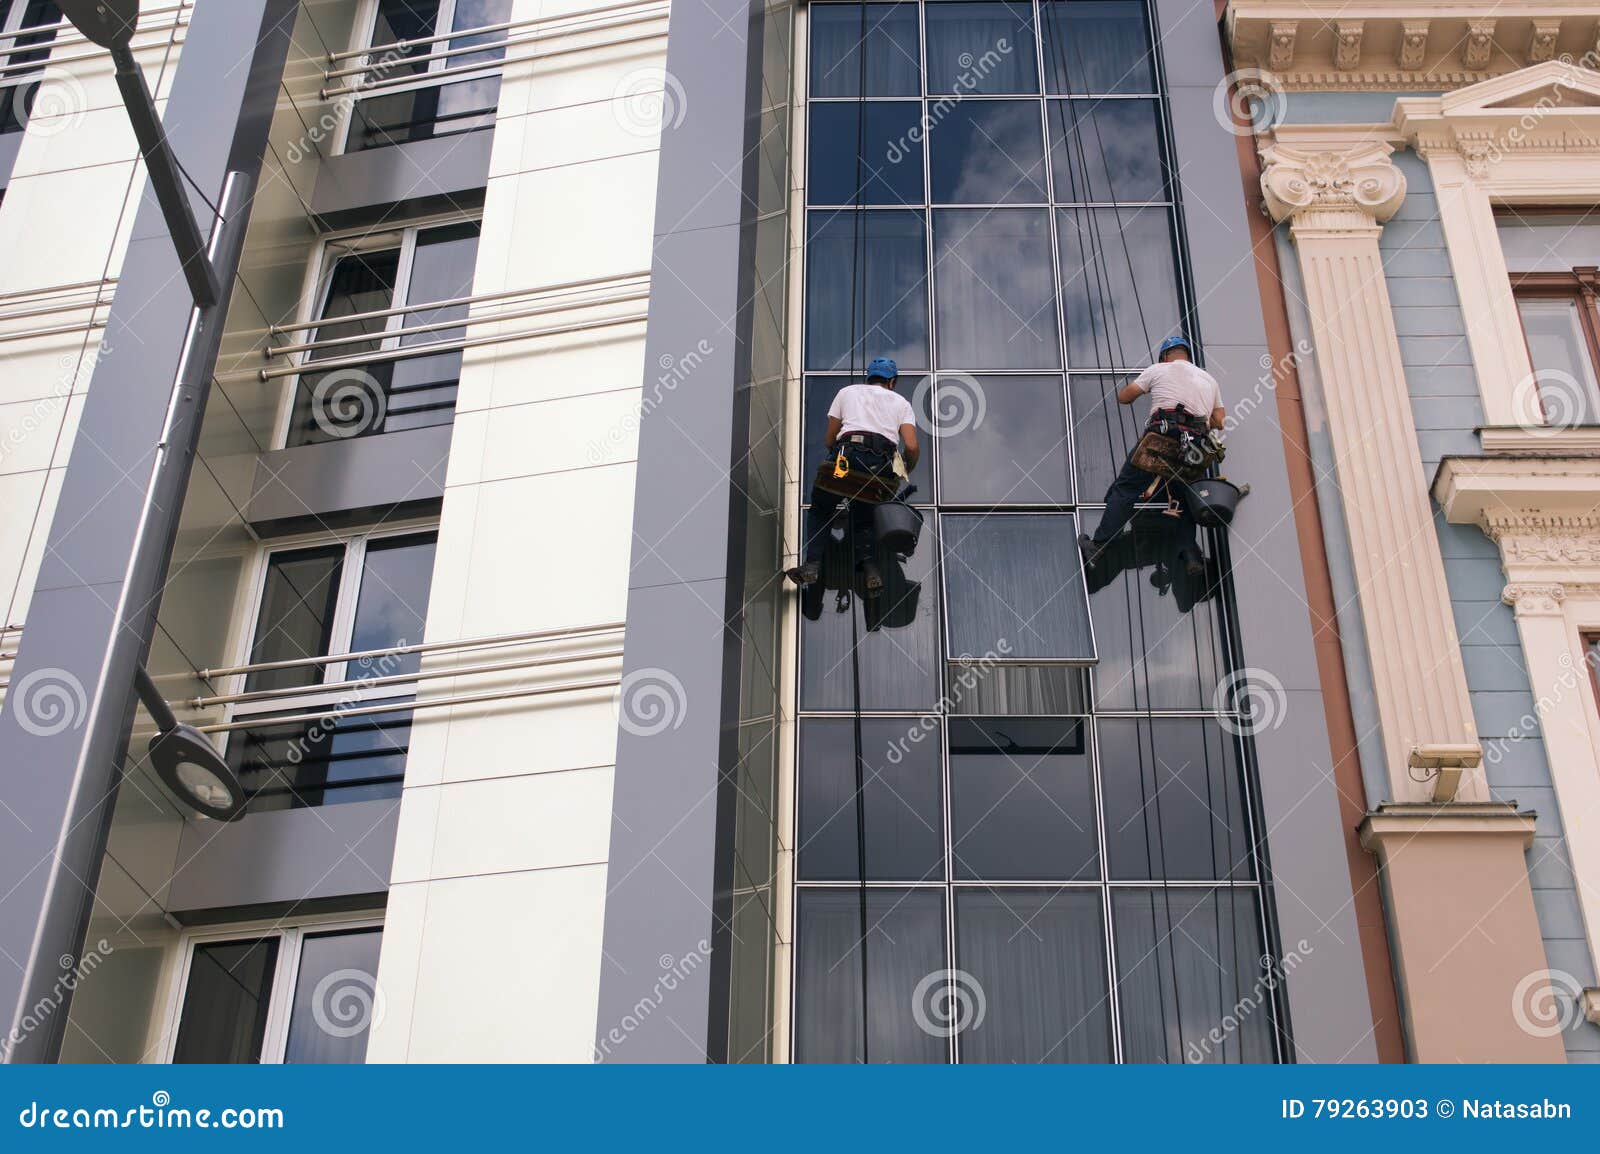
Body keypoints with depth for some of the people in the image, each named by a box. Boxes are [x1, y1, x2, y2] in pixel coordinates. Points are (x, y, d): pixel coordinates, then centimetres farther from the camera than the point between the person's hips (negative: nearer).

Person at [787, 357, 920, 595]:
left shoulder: (847, 392, 27)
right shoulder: (901, 402, 26)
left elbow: (828, 441, 26)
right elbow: (912, 447, 10)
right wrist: (906, 472, 29)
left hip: (847, 454, -1)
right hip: (882, 465, 1)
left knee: (820, 510, 16)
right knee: (863, 519, 20)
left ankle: (812, 565, -4)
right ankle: (871, 569, -5)